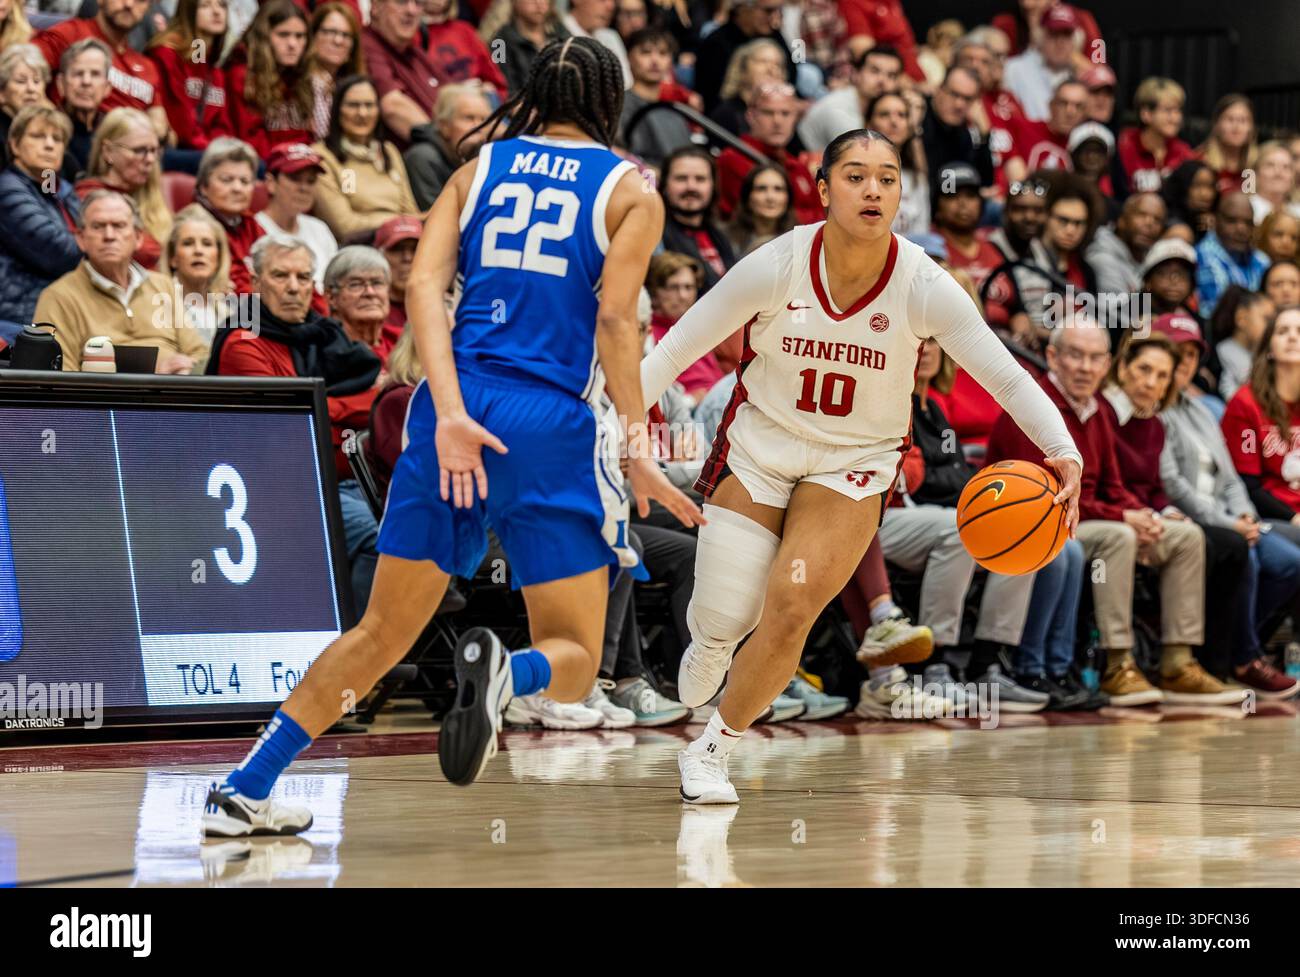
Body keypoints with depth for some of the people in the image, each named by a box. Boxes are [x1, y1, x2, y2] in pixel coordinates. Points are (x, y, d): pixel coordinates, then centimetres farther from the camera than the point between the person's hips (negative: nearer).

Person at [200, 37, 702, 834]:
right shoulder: (629, 191, 8)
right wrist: (637, 448, -4)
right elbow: (614, 319, -5)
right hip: (552, 422, -3)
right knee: (573, 662, 5)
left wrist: (451, 411, -10)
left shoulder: (478, 169, 16)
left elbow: (425, 283, 0)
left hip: (454, 410, 3)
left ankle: (243, 791, 9)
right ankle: (505, 675, -30)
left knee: (384, 632, 15)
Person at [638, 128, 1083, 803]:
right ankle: (709, 645, 38)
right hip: (758, 444, 0)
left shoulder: (923, 286, -19)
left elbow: (1006, 377, -15)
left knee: (790, 611, -16)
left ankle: (712, 749, 8)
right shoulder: (776, 265, -19)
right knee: (722, 621, -3)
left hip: (855, 462, 0)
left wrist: (1063, 451, -30)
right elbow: (676, 349, -12)